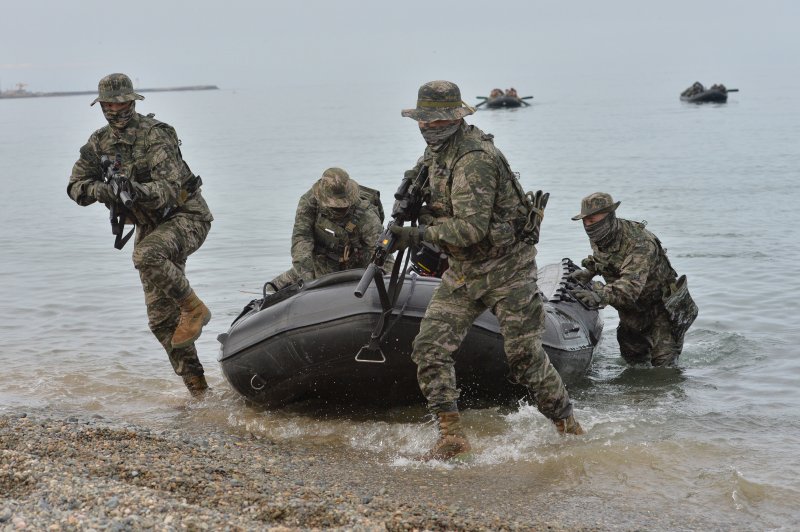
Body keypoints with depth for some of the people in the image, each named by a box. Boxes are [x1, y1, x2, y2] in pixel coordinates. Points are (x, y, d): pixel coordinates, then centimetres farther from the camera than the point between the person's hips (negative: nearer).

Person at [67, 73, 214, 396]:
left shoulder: (155, 135, -19)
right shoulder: (99, 143, 2)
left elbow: (170, 188, -28)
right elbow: (75, 187, -1)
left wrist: (140, 191, -48)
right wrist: (100, 189, -23)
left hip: (186, 215, -7)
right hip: (150, 226, 7)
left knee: (147, 254, -39)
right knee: (161, 319, 3)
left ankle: (193, 308, -19)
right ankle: (197, 387, 10)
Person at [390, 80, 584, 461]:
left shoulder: (474, 158, -23)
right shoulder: (437, 148, 5)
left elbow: (472, 226, -30)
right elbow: (421, 172, 30)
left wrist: (419, 235, -33)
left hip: (506, 268, -8)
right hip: (462, 271, 8)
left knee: (524, 355, -3)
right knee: (430, 348, -4)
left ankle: (569, 428, 16)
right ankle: (452, 437, 0)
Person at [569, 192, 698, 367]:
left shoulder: (639, 242, -34)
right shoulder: (598, 239, -7)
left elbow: (632, 284, -49)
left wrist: (600, 296, -64)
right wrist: (588, 272, -2)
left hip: (663, 306, -8)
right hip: (631, 311, 8)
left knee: (663, 364, -11)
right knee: (633, 357, 18)